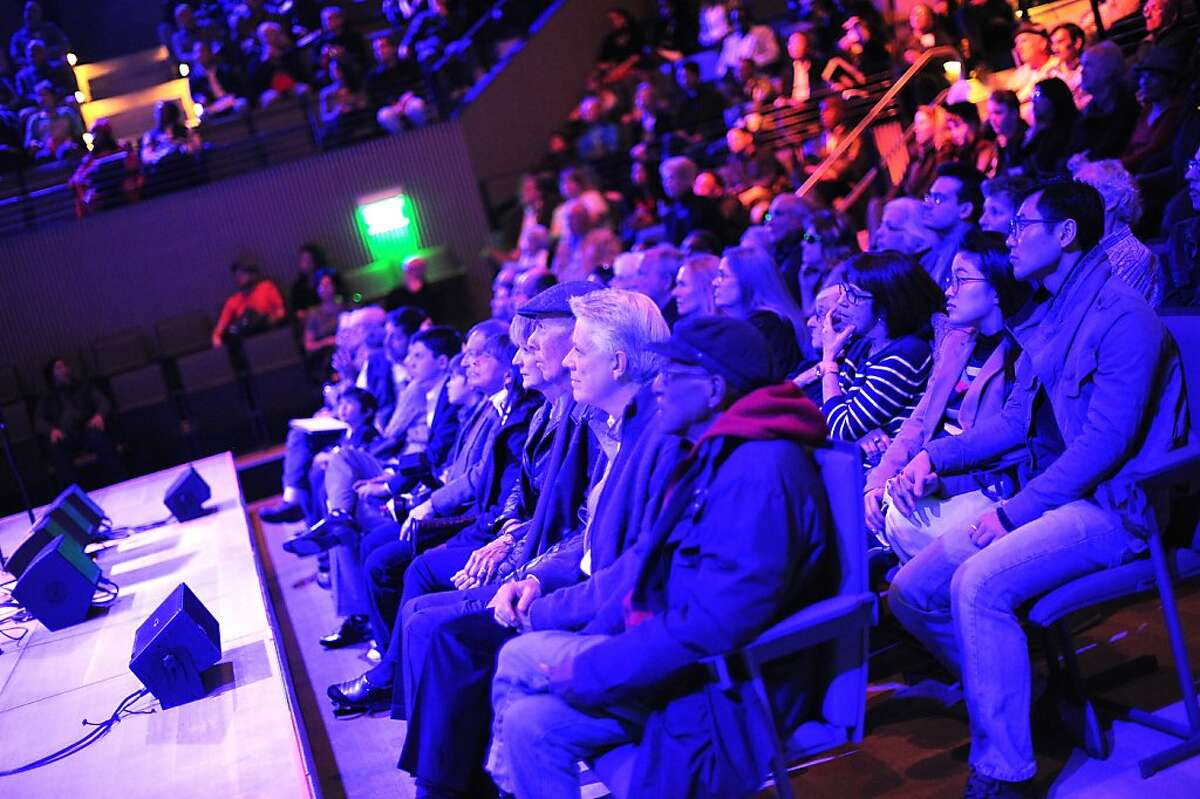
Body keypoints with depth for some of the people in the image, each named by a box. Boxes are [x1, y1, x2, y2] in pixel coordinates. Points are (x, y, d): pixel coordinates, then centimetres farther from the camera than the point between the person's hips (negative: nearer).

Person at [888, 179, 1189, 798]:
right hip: (1049, 497, 9)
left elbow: (1107, 438, -21)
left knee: (978, 582, -32)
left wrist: (1015, 513, -23)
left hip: (1111, 505, -9)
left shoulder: (1121, 315, -14)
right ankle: (1013, 695, 14)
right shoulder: (1045, 318, 14)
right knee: (910, 592, -3)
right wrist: (938, 453, 4)